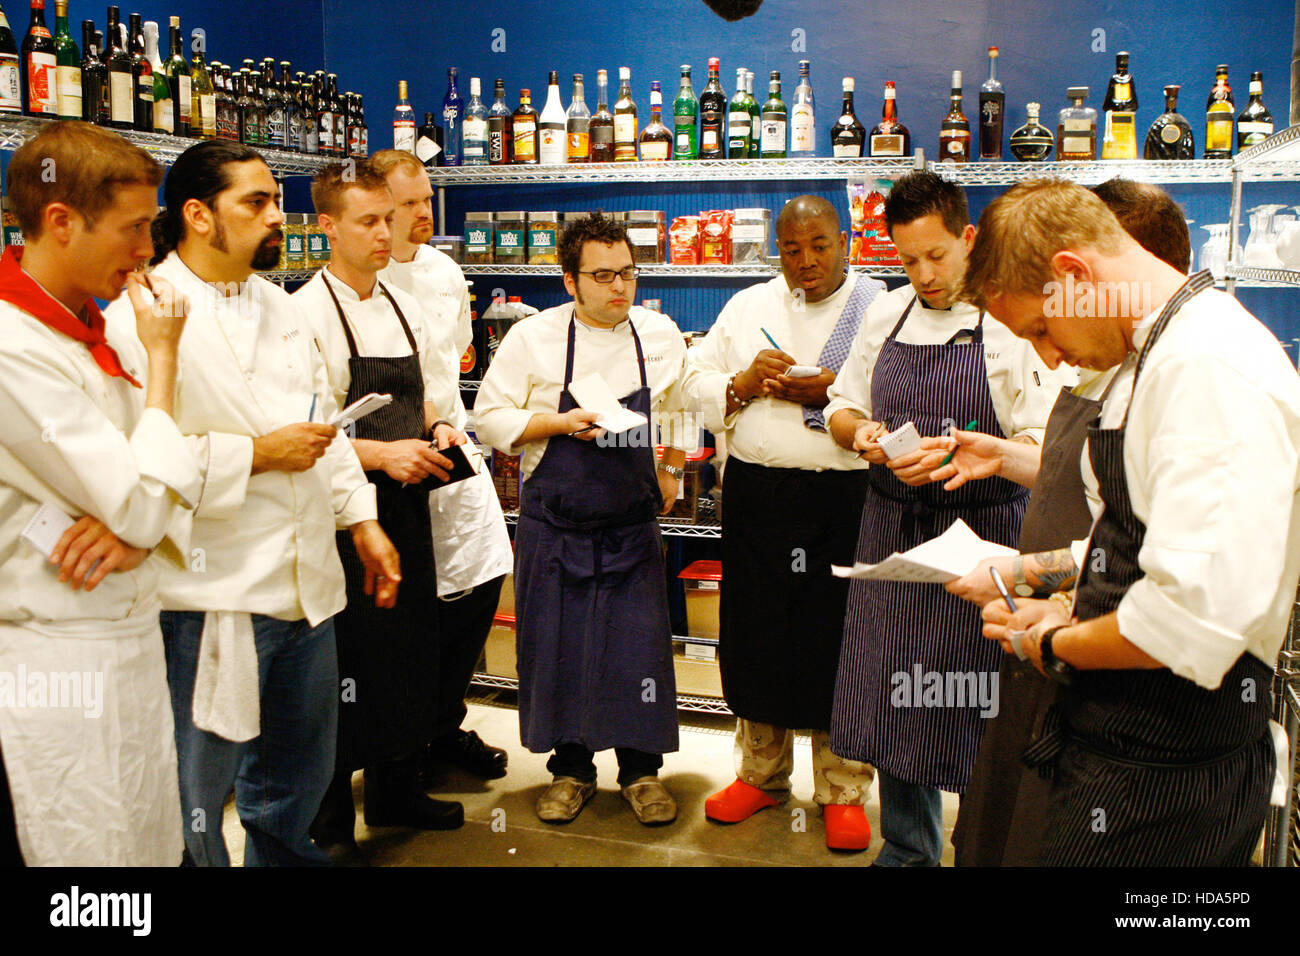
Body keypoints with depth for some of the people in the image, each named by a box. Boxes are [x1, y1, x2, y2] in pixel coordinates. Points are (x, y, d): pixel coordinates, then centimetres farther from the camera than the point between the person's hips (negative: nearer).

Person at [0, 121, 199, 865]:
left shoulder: (93, 327, 7)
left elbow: (162, 474, 8)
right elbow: (141, 508, -21)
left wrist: (135, 526, -15)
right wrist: (163, 357, -13)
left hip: (132, 637, 8)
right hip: (63, 664, -8)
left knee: (157, 846, 16)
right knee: (96, 849, 4)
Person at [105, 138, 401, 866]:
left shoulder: (280, 307, 14)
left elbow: (326, 421, 19)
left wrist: (363, 522, 14)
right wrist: (260, 454, -18)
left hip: (307, 584, 8)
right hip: (211, 598, -8)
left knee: (299, 778, 23)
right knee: (194, 803, 8)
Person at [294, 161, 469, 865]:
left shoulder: (404, 309, 12)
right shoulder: (306, 313, -11)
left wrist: (436, 430, 2)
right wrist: (380, 453, -23)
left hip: (406, 504, 7)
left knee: (411, 651, 16)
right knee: (344, 661, 1)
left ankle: (398, 792, 36)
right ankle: (330, 826, 19)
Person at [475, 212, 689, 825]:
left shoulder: (660, 335, 3)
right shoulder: (533, 338, -5)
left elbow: (677, 413, 16)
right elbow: (492, 417, -4)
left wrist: (670, 474, 8)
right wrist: (561, 423, -15)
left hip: (632, 524, 1)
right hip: (554, 524, -1)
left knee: (639, 645, 3)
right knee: (555, 646, 6)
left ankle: (641, 770, 21)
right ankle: (570, 769, 25)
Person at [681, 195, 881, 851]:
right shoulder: (747, 308, 14)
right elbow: (696, 383, 12)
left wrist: (834, 392, -17)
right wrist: (746, 383, -7)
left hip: (846, 498, -3)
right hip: (757, 494, 3)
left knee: (839, 638, 2)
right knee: (756, 632, 10)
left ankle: (843, 790, 21)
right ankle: (760, 772, 29)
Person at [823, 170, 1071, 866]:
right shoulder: (884, 316, 9)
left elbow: (1047, 445, -13)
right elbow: (842, 407, 18)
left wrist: (960, 453, -28)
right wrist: (861, 433, -5)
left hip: (984, 535, -5)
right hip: (892, 530, 5)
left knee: (985, 716, 1)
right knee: (895, 702, 13)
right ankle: (908, 853, 32)